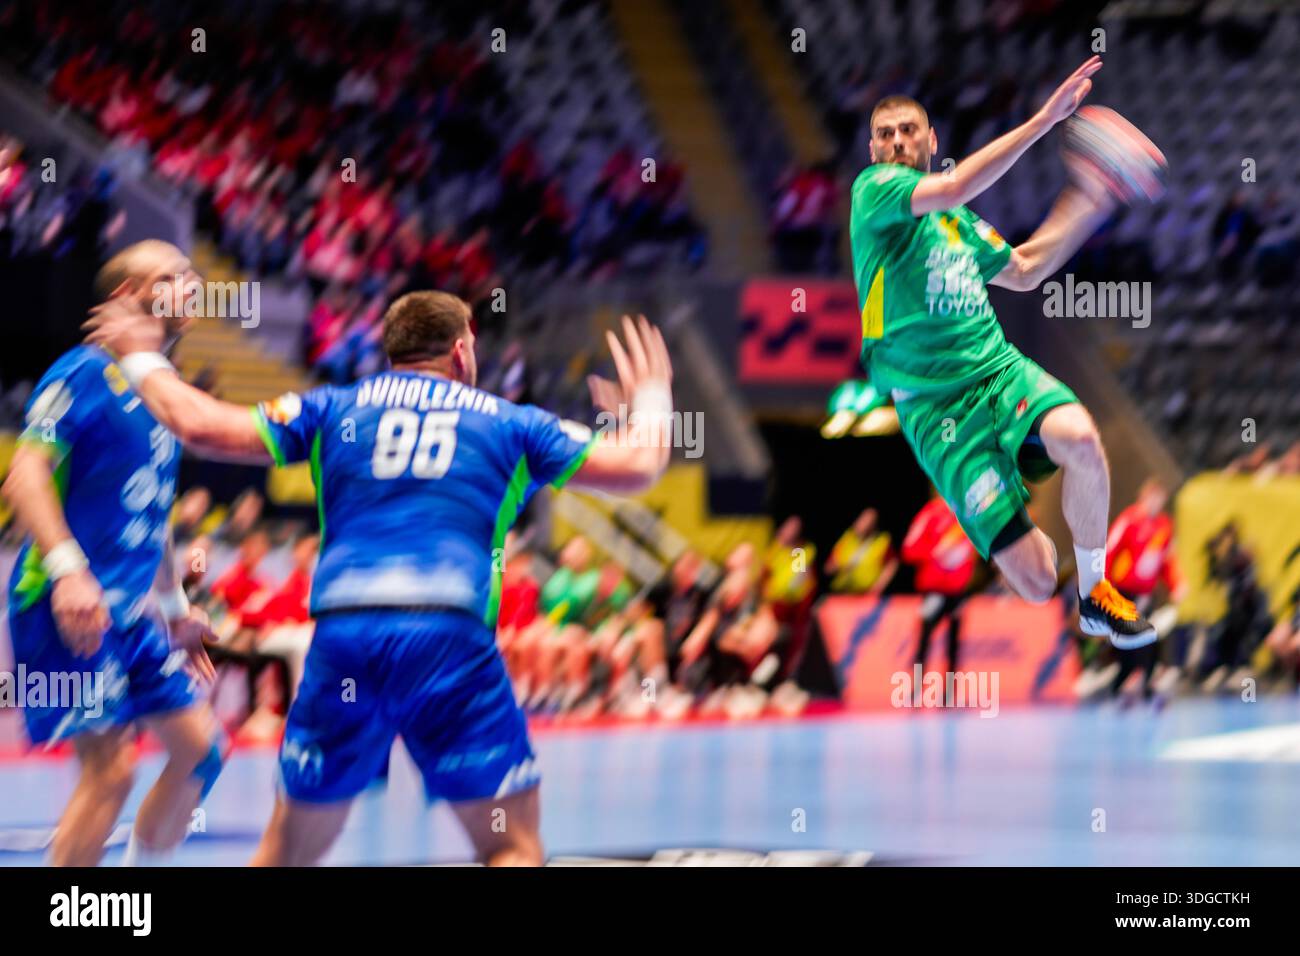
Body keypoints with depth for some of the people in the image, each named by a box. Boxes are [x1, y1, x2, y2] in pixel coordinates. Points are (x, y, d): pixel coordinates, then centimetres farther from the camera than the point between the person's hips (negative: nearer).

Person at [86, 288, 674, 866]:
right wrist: (651, 404, 41)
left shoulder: (335, 409, 19)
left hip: (341, 638, 2)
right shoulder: (510, 423, 18)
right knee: (515, 847, 5)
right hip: (452, 637, -2)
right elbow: (639, 467, 19)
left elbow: (202, 426, 13)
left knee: (290, 846, 16)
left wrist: (143, 363, 31)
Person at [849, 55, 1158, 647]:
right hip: (935, 405, -5)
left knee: (1079, 439, -33)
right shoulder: (872, 191, -5)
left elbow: (1022, 272, 31)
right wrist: (1045, 119, -23)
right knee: (1035, 583, -14)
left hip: (1000, 370, 5)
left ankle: (1095, 594, -8)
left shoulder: (957, 221, 16)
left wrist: (1083, 202, 21)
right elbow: (956, 187, -22)